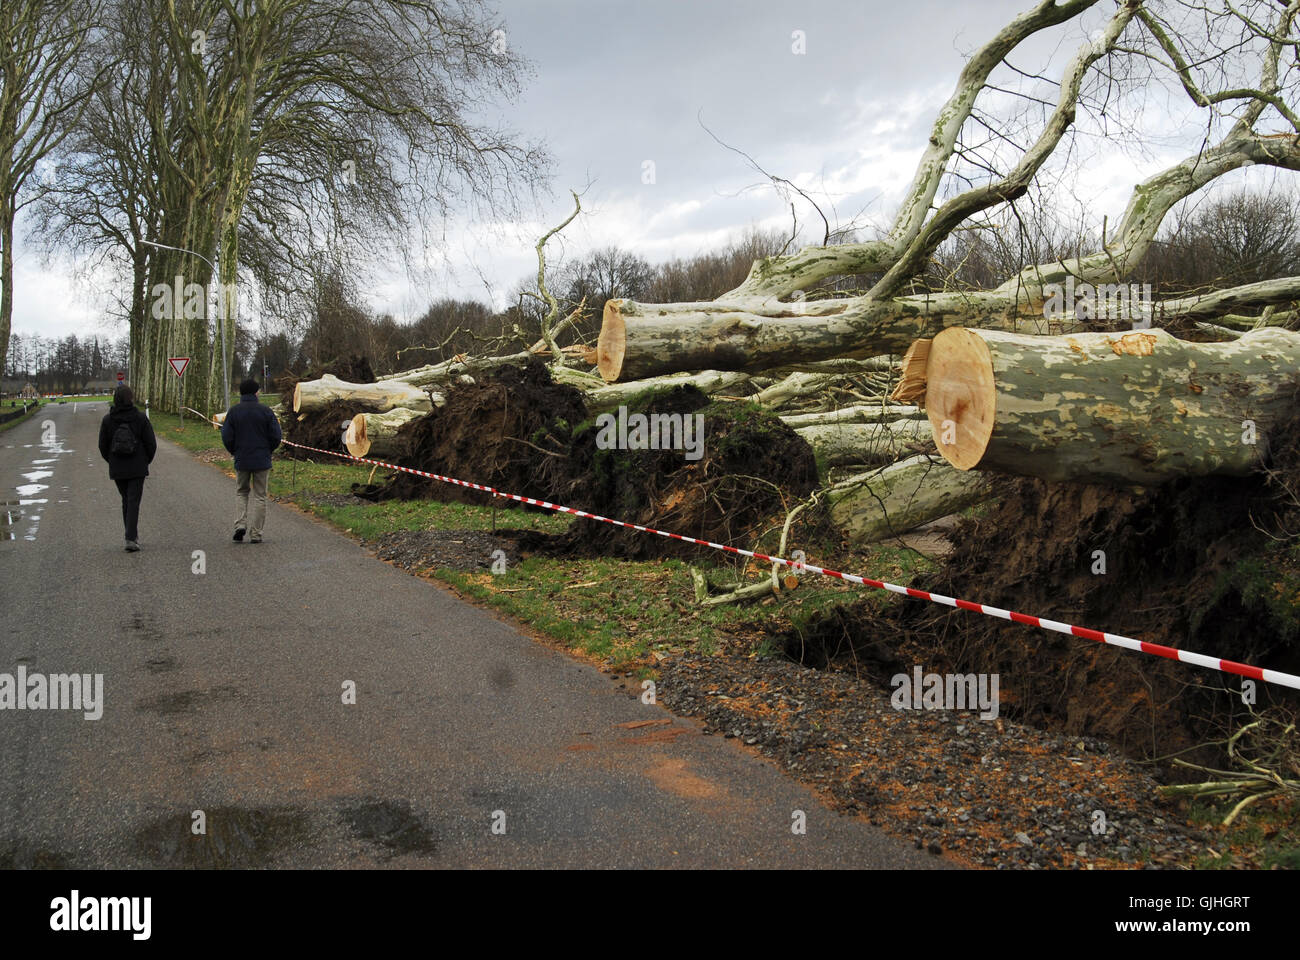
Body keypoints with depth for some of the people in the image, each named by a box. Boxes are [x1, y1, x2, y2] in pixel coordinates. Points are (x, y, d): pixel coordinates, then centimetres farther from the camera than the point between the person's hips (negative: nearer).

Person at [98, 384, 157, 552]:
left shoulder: (107, 420, -3)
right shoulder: (141, 418, -9)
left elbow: (103, 446, 1)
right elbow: (151, 444, -7)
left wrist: (112, 461, 17)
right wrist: (146, 461, 9)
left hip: (117, 469, 2)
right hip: (137, 468, -2)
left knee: (126, 500, 16)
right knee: (134, 502, -2)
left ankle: (132, 536, 21)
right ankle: (131, 539, -12)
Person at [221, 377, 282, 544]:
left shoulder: (233, 411, -1)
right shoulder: (265, 410, -4)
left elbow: (227, 437, -3)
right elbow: (276, 436, -5)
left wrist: (235, 453, 14)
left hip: (241, 461, 1)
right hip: (262, 461, -1)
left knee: (241, 492, 19)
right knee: (259, 496, 5)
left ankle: (241, 524, 0)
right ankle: (255, 534, 3)